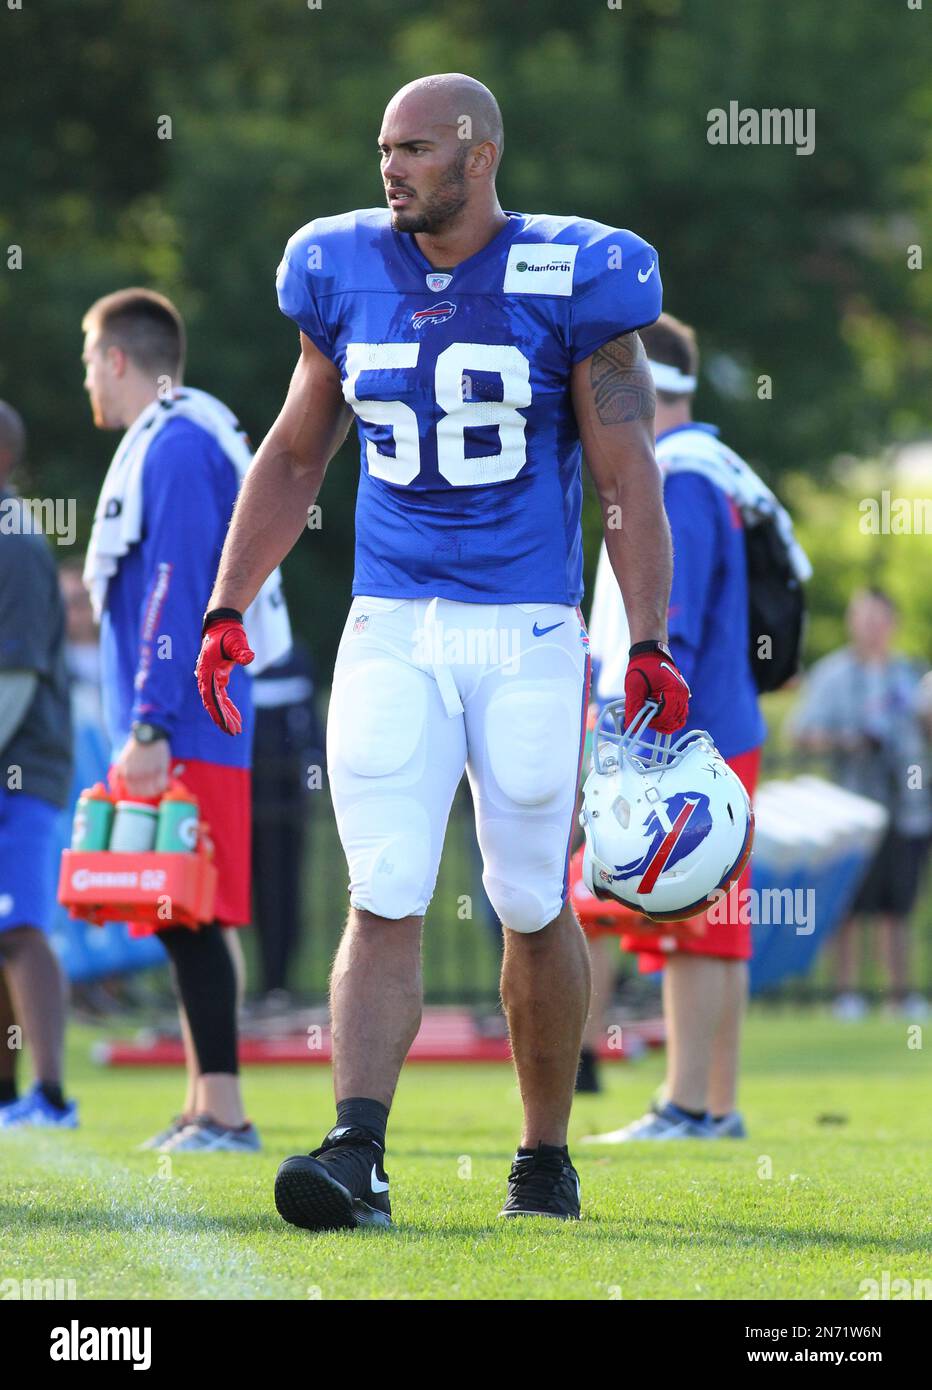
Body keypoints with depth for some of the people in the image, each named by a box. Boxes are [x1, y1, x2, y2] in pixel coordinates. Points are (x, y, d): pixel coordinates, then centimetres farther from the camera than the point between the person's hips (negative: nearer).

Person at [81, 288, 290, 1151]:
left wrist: (150, 725, -22)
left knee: (190, 918, -11)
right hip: (193, 736, 10)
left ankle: (223, 1112, -12)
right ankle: (204, 1107, 14)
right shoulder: (165, 446, 20)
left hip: (181, 740, -10)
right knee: (186, 920, 11)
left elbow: (175, 595, -19)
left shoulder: (175, 449, -12)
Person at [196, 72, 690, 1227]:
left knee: (534, 908, 8)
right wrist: (224, 612, 9)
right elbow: (293, 457, 16)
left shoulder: (570, 282, -5)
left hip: (526, 640, -2)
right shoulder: (349, 276, 6)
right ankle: (357, 1156, -19)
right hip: (391, 633, 2)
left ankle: (546, 1156, 24)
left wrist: (650, 645, -14)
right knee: (385, 903, -9)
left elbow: (626, 475, -6)